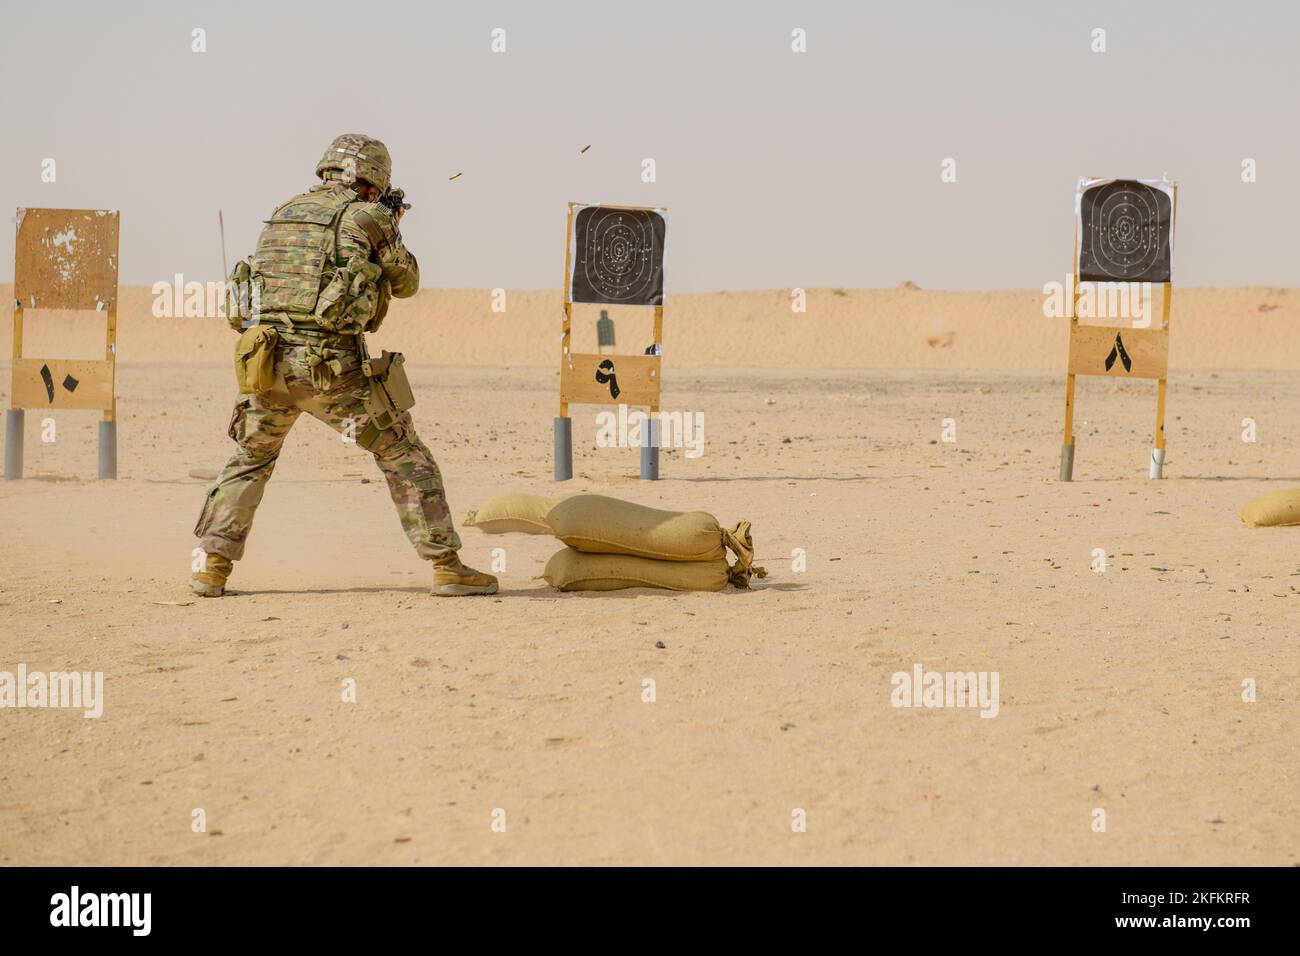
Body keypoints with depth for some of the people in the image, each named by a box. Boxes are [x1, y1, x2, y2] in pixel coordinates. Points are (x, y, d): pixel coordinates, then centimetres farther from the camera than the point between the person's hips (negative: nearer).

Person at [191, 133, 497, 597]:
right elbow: (405, 283, 15)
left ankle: (212, 566, 15)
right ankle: (446, 567, 5)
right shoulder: (367, 217, 2)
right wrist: (390, 234, 34)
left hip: (268, 362, 4)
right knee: (403, 456, 8)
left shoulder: (283, 214, 18)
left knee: (250, 462, 25)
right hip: (332, 368, -4)